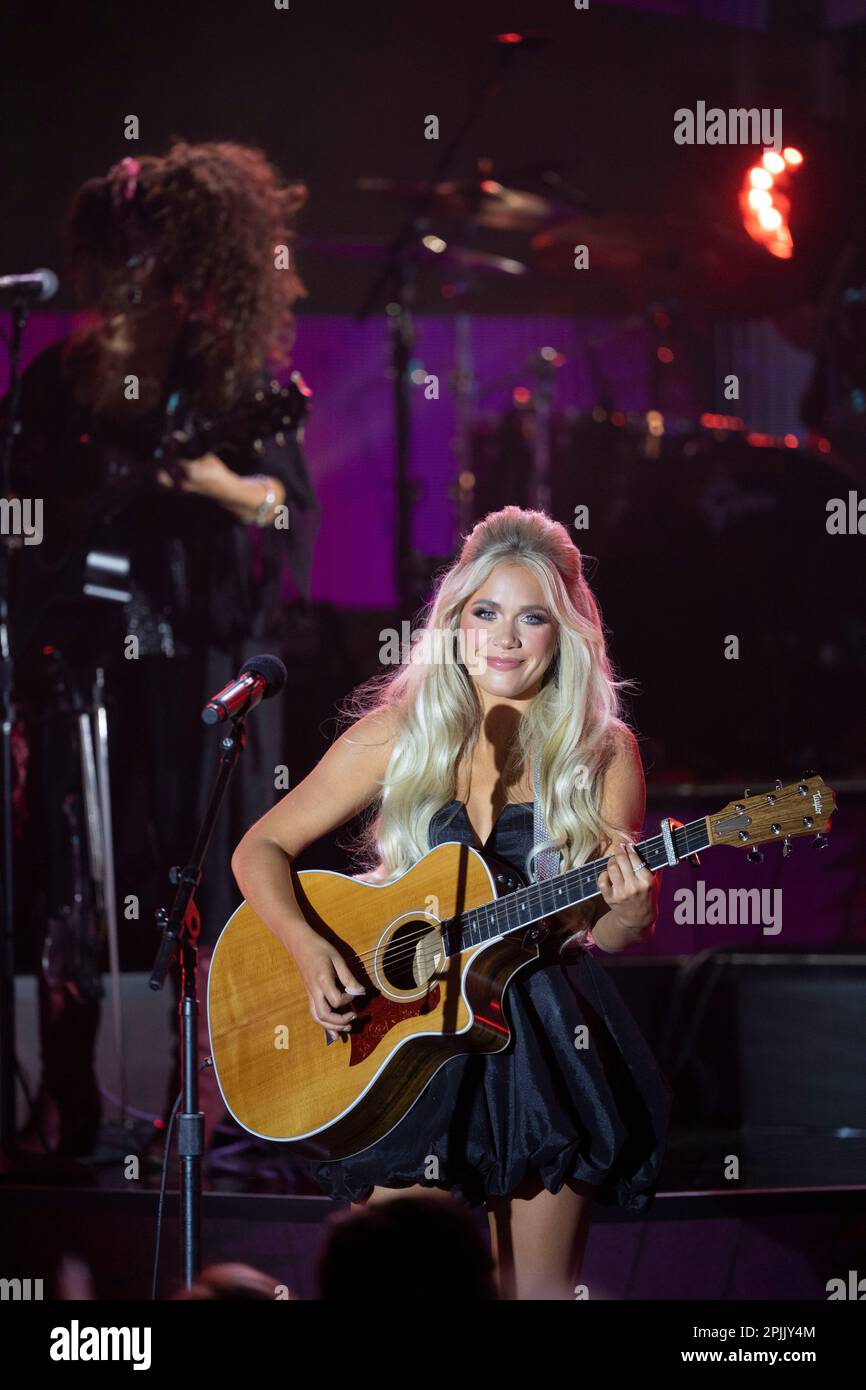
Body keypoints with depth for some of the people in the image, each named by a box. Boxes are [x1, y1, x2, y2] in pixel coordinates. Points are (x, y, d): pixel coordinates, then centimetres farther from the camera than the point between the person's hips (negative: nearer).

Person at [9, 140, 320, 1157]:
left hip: (201, 650, -3)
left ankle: (202, 1107, 5)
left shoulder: (233, 368, 1)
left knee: (203, 873, -2)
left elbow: (294, 508, 0)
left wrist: (222, 484, -19)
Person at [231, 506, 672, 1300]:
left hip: (546, 1048, 0)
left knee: (540, 1286, 4)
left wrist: (628, 907, -22)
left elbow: (615, 935, 1)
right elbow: (262, 849, 0)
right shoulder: (396, 737, -3)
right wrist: (307, 947, -17)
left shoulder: (602, 756, -2)